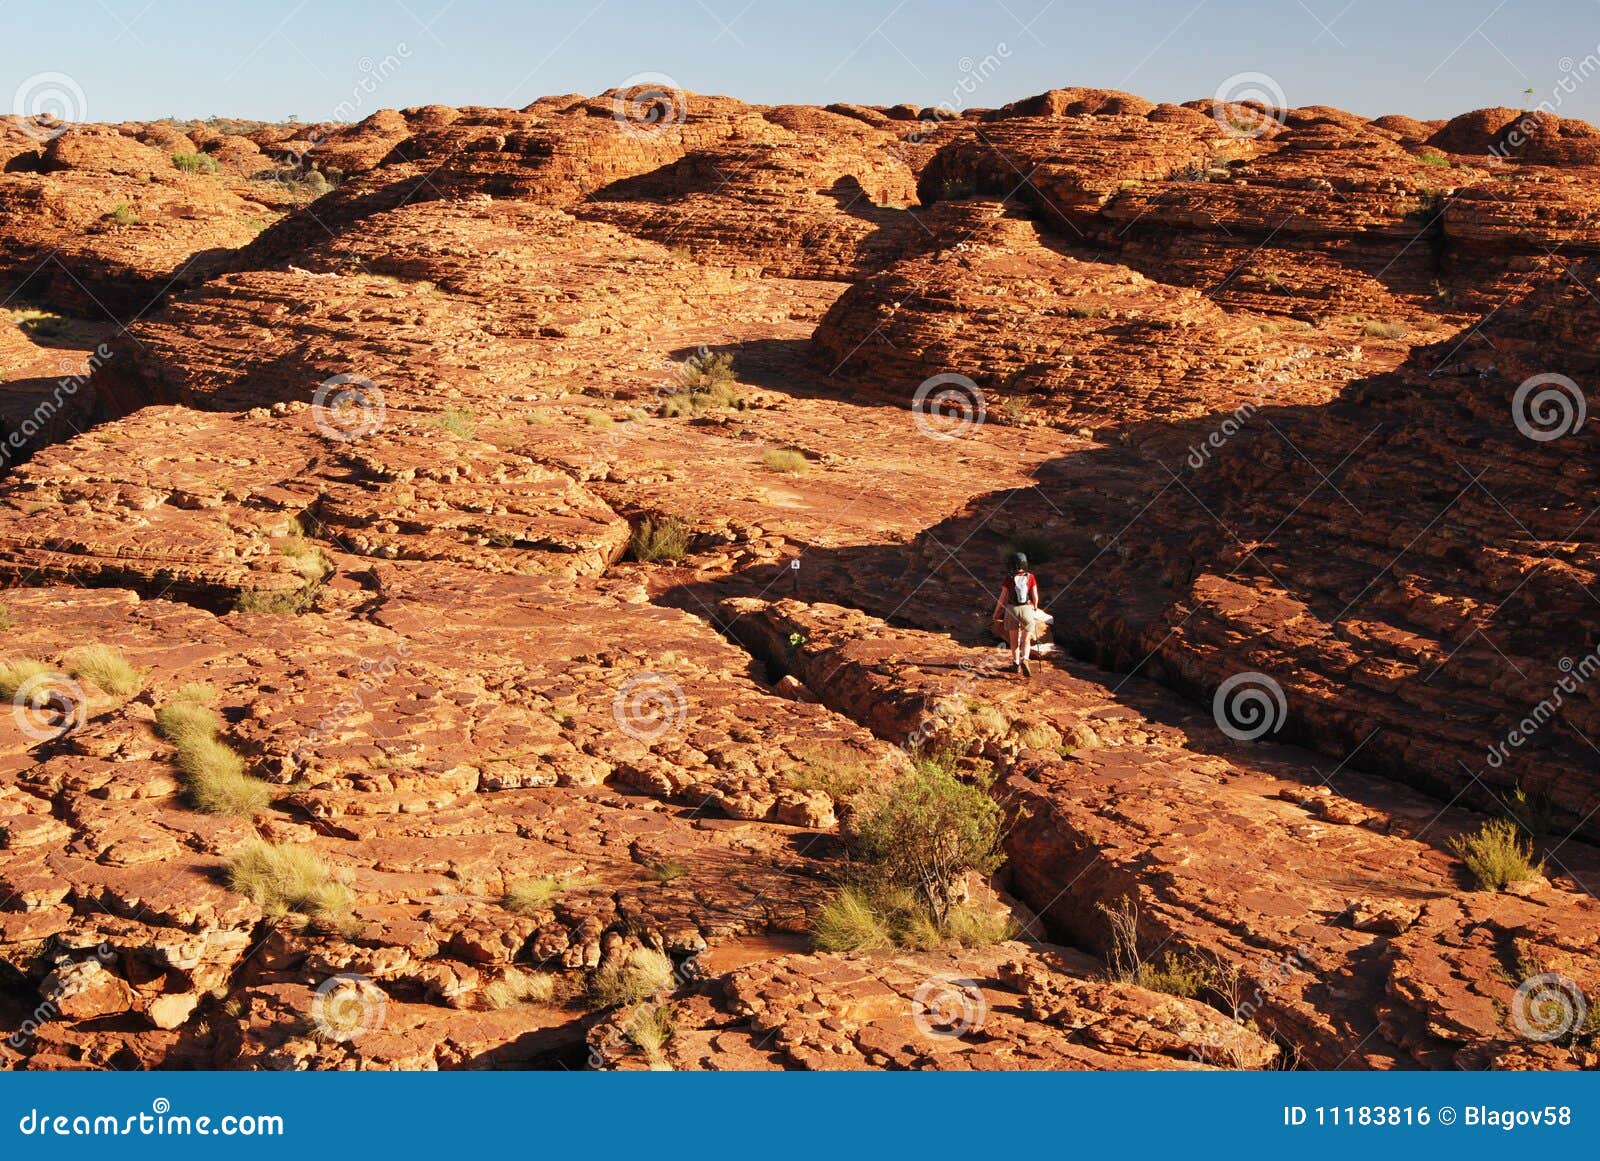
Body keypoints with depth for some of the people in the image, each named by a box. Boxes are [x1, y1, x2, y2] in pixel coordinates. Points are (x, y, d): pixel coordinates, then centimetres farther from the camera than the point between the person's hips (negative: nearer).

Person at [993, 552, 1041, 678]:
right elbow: (1035, 596, -3)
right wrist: (1035, 608, 16)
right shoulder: (1031, 577, -5)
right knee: (1026, 640, 6)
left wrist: (996, 612, 6)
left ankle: (1016, 663, 22)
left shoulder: (1009, 579, -7)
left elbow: (1003, 598, -5)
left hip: (1011, 609, 0)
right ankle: (1024, 660, -17)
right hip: (1027, 609, 0)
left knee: (1014, 639, 16)